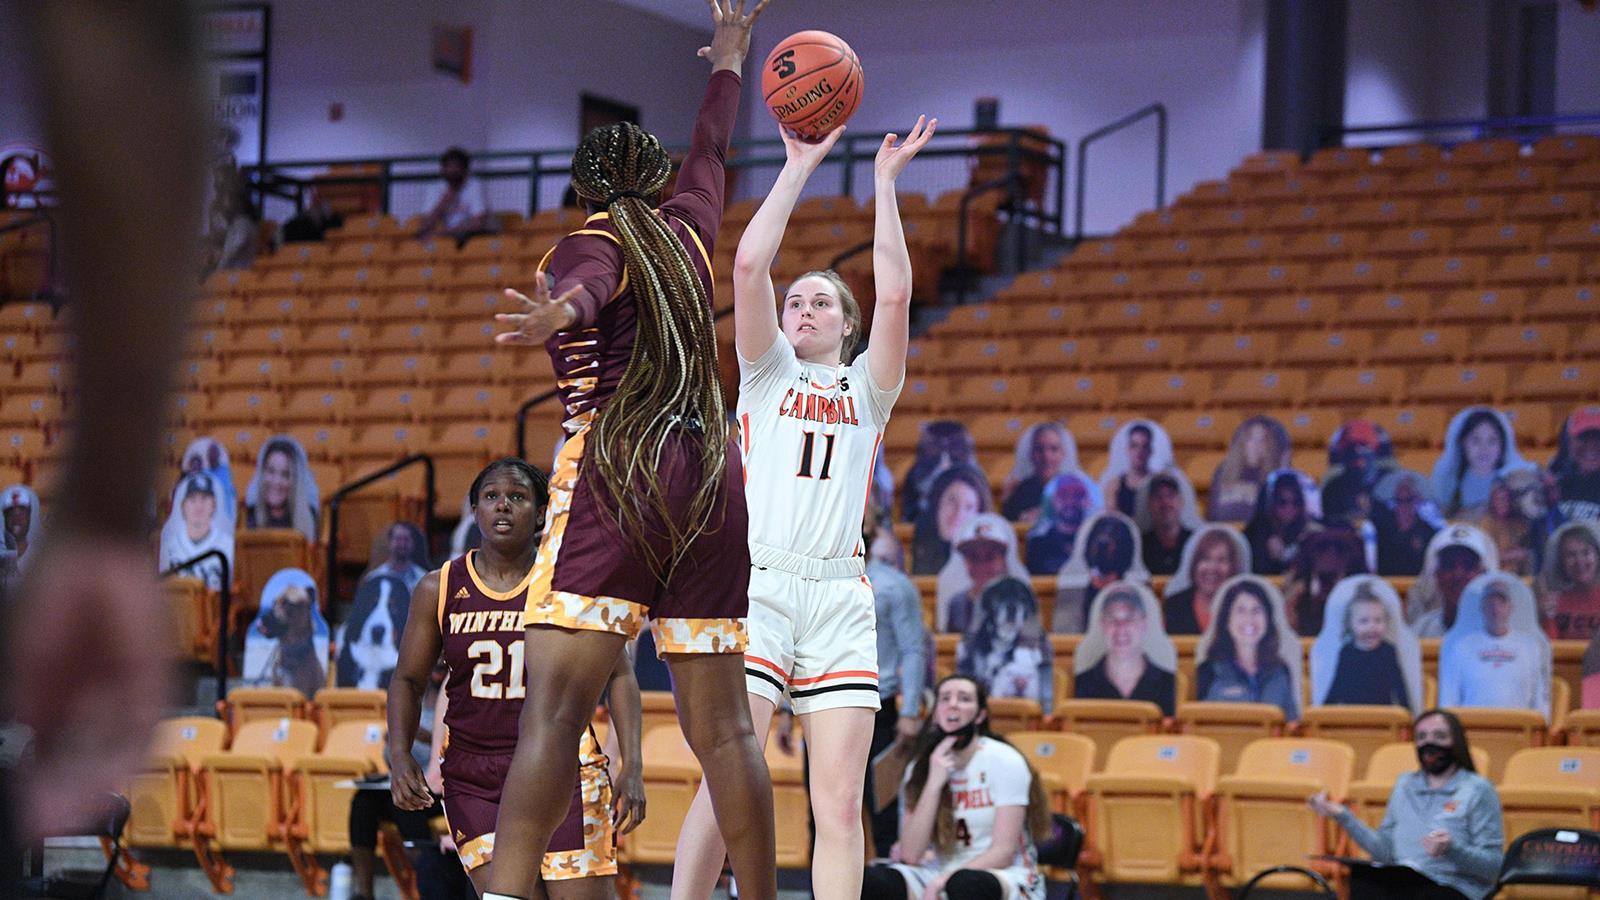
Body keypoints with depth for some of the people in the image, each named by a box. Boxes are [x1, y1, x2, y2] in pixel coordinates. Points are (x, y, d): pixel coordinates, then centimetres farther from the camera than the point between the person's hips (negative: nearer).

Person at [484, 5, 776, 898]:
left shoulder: (591, 245, 2)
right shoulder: (688, 228, 18)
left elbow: (593, 283, -24)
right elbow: (711, 152, 39)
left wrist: (563, 309, -47)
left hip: (615, 472, -6)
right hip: (711, 478, 6)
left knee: (555, 710, -16)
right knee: (723, 725, 9)